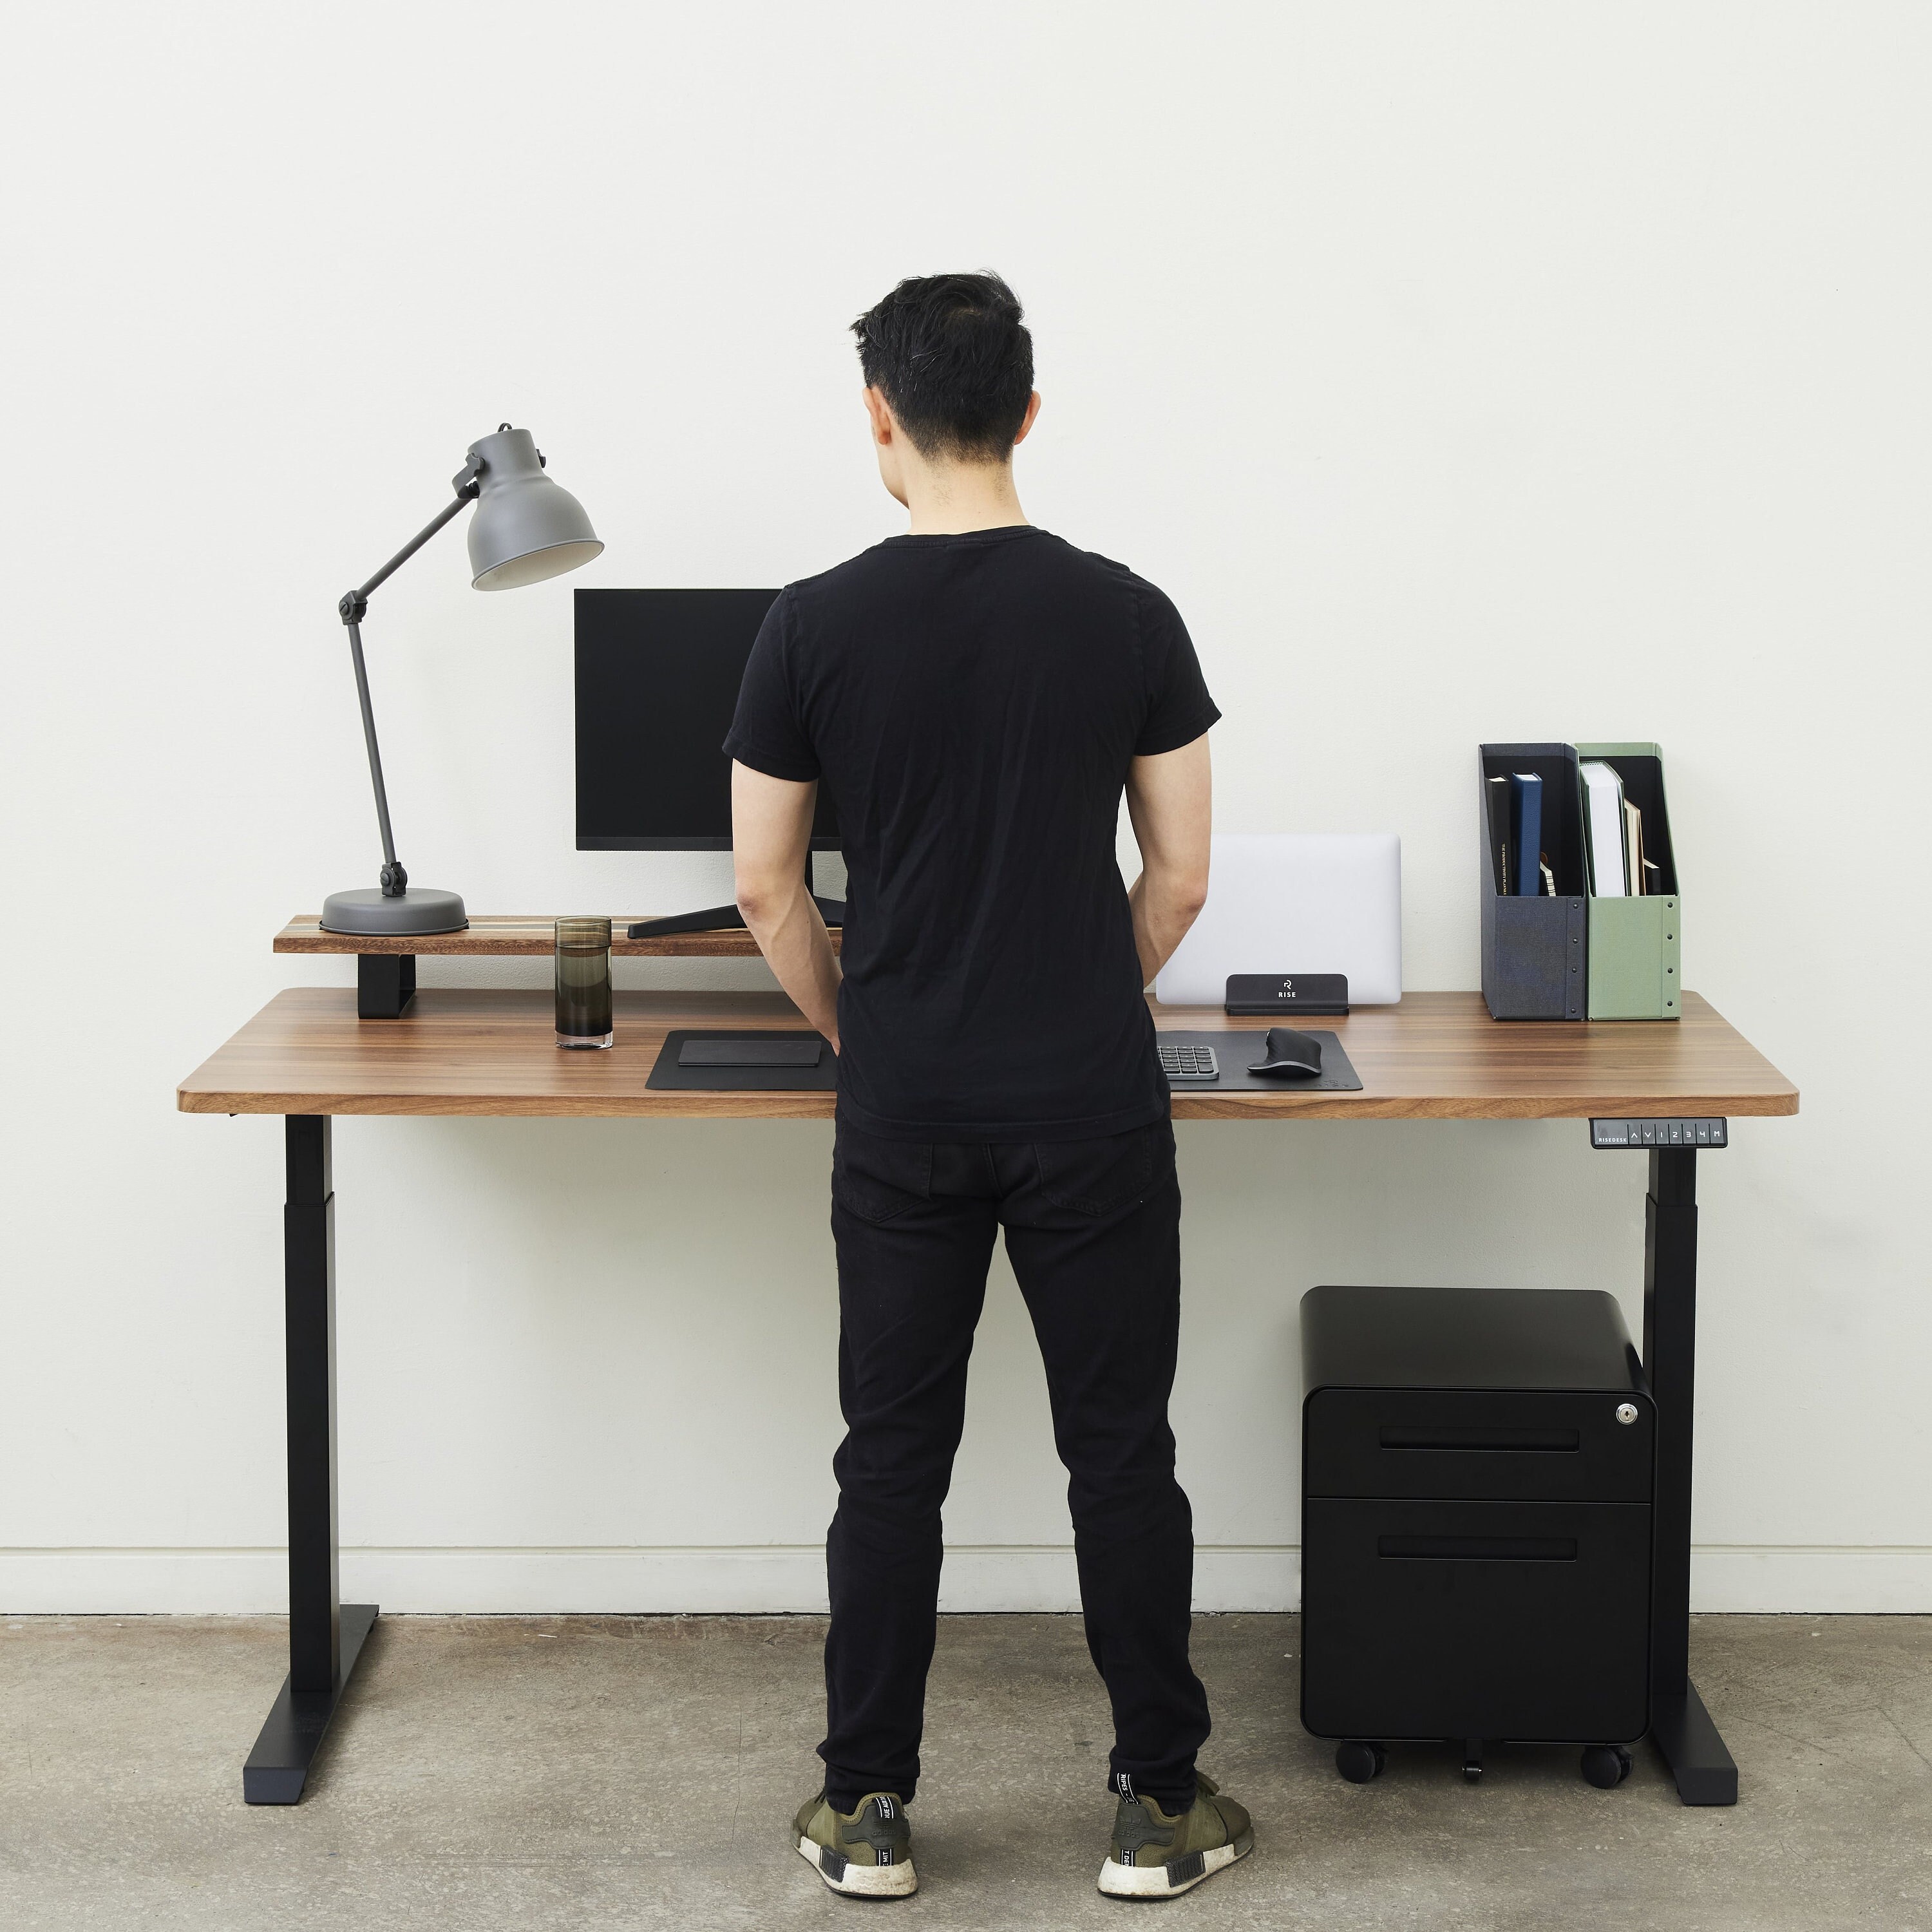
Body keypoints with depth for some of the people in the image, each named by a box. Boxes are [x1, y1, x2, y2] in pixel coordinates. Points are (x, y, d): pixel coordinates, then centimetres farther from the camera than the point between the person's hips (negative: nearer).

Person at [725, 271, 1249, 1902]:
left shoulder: (815, 624, -6)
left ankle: (869, 1810, 14)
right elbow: (1180, 873, 0)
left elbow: (766, 885, -1)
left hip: (906, 1113, 1)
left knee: (895, 1458, 9)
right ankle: (1161, 1803, 13)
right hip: (1093, 1110, 0)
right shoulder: (1128, 618, -5)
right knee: (1122, 1452, 8)